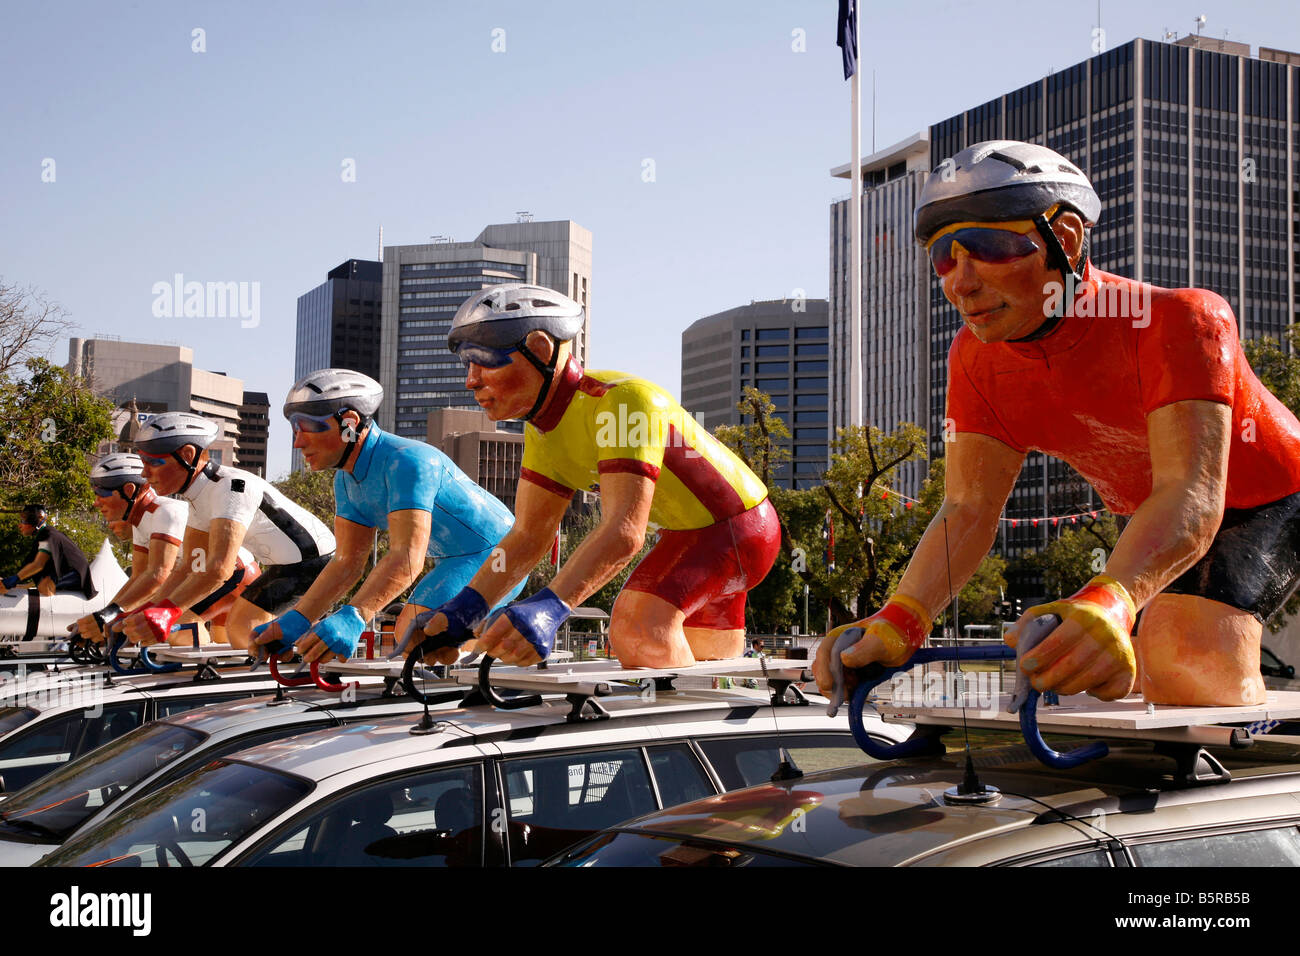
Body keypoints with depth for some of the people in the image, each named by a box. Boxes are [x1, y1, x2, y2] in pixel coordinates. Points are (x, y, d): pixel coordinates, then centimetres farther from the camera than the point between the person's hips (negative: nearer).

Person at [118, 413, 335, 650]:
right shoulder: (200, 496, 3)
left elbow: (220, 569, -39)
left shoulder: (232, 488, -27)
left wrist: (165, 613, -48)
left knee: (242, 625, -21)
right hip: (284, 568, 10)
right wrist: (144, 613, -10)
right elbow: (189, 570, 2)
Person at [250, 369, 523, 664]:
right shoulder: (347, 479, 2)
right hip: (457, 560, 10)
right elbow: (347, 562, 0)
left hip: (492, 555, -10)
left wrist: (351, 618, -51)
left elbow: (408, 557, -39)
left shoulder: (405, 461, -29)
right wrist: (295, 620, -15)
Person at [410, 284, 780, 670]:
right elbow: (528, 536, -5)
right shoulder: (544, 431, -3)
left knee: (639, 625, -32)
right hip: (689, 534, 9)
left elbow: (625, 532, -41)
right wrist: (464, 610, -20)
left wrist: (549, 608, -54)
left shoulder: (623, 400, -32)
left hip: (735, 529, -9)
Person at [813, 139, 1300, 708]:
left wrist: (1107, 605, -63)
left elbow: (1192, 494, -43)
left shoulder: (1177, 322, -32)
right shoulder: (976, 359, -14)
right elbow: (968, 510, -20)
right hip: (1156, 525, 6)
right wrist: (898, 622, -40)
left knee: (1192, 663, -27)